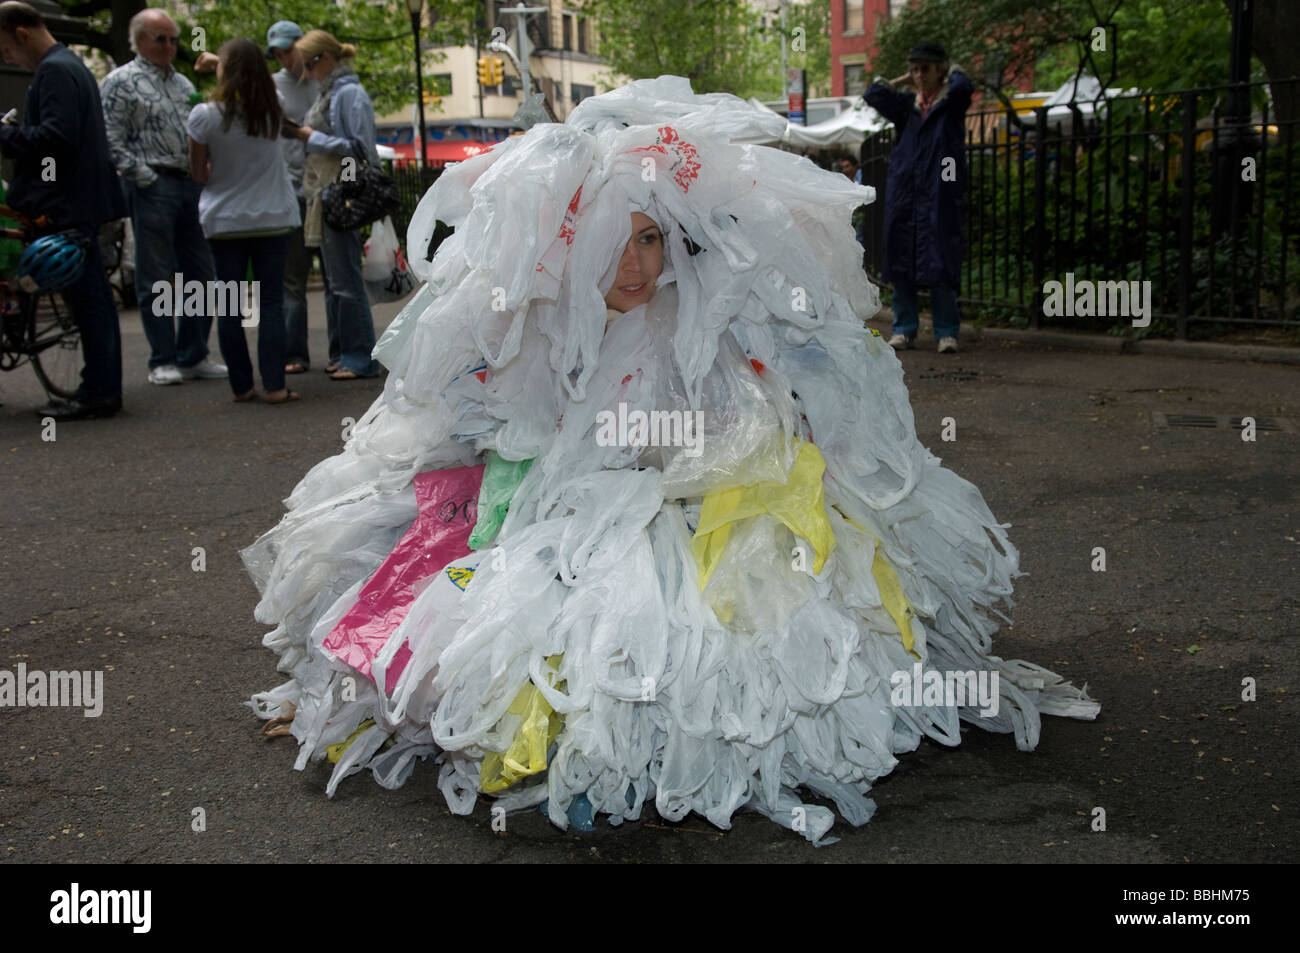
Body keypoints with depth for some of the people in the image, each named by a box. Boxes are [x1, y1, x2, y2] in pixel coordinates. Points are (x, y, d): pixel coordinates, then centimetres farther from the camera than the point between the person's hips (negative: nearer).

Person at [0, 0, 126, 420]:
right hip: (79, 201, 11)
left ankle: (98, 394, -2)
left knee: (88, 300, -6)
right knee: (91, 299, 12)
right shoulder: (70, 64, 19)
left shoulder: (54, 71, -13)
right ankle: (102, 389, 19)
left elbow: (55, 136, -24)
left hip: (67, 206, -10)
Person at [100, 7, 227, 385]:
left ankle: (194, 356, 16)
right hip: (153, 188, -6)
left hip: (192, 185, 7)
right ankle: (163, 361, 5)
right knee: (156, 279, -1)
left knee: (200, 274, 7)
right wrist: (145, 177, -13)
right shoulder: (120, 82, -1)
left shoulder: (183, 83, 19)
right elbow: (112, 141, -9)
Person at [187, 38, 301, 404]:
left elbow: (199, 175, -3)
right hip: (273, 219, 1)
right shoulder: (274, 109, -3)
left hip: (225, 220, -1)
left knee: (231, 305, 7)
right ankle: (274, 385, -2)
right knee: (271, 302, 3)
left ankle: (241, 385, 10)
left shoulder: (205, 116, -9)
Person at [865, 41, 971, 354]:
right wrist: (903, 80, 12)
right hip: (902, 194, 4)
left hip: (939, 196, -4)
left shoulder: (952, 102, 5)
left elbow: (963, 86, -16)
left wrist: (952, 70, 4)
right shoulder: (907, 104, 15)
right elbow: (873, 94, 8)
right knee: (901, 262, 4)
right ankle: (904, 328, 12)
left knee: (940, 266, -7)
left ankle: (946, 332, -1)